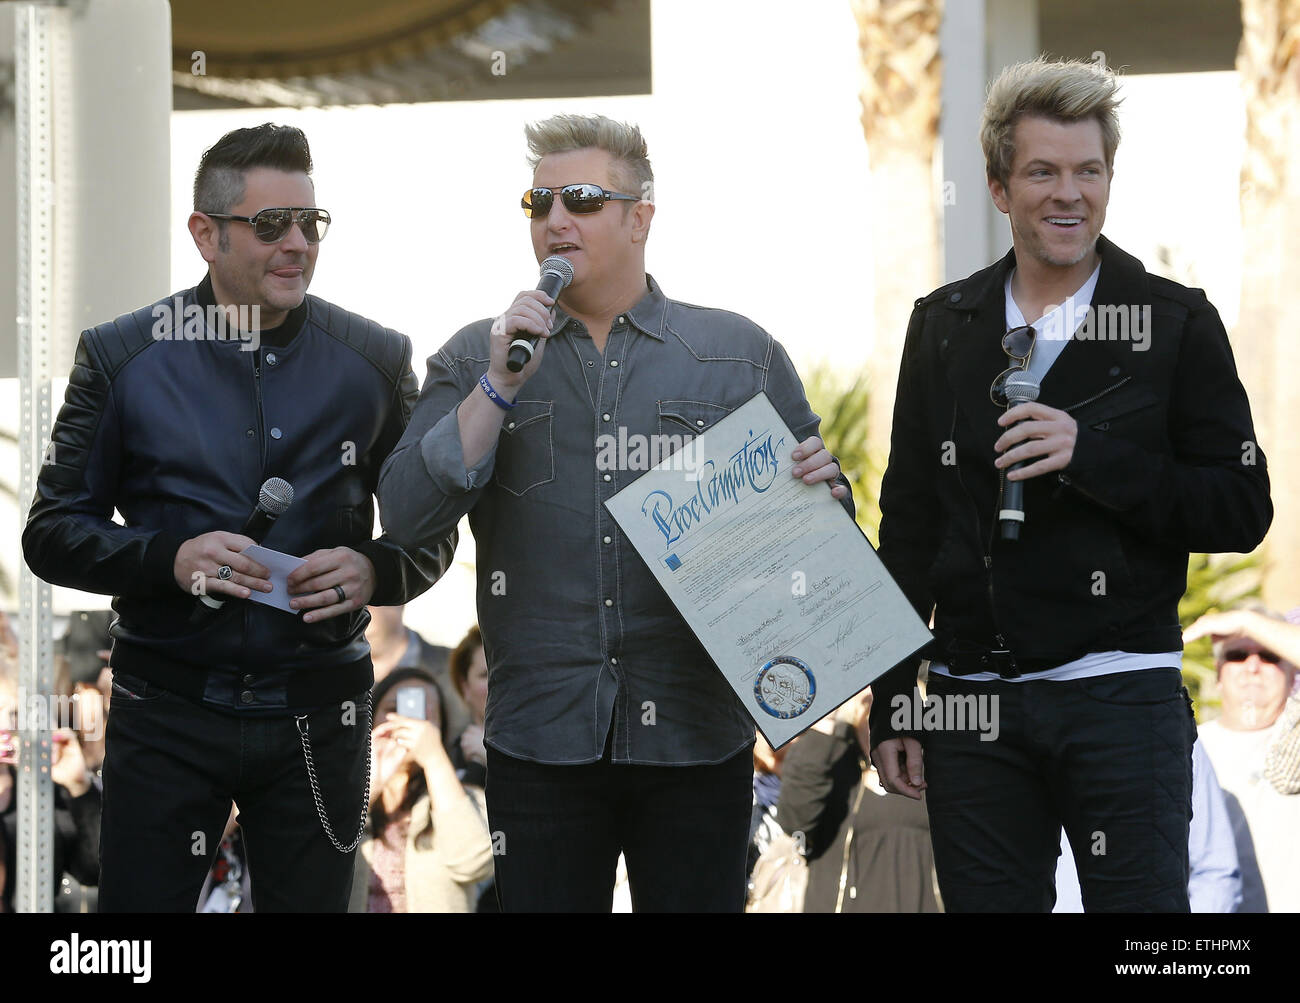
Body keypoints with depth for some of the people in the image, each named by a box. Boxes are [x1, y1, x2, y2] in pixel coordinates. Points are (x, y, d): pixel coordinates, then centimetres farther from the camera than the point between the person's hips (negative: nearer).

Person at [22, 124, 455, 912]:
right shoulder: (124, 358, 2)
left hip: (318, 719, 1)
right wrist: (169, 557, -15)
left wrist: (376, 571, -11)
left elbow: (432, 536, 11)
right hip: (167, 714, -1)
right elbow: (53, 532, 3)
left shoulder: (374, 360, 5)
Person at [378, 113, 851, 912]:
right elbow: (409, 517, -3)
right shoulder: (477, 361, 8)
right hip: (541, 741, 0)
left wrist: (819, 485, -10)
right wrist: (499, 387, -11)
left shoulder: (741, 357, 7)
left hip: (696, 736, 0)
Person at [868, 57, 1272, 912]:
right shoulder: (945, 326, 11)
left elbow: (1242, 511, -2)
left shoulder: (1177, 323, 2)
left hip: (1123, 702, -3)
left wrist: (1090, 454, -16)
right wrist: (892, 705, 9)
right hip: (975, 704, 3)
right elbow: (909, 522, 14)